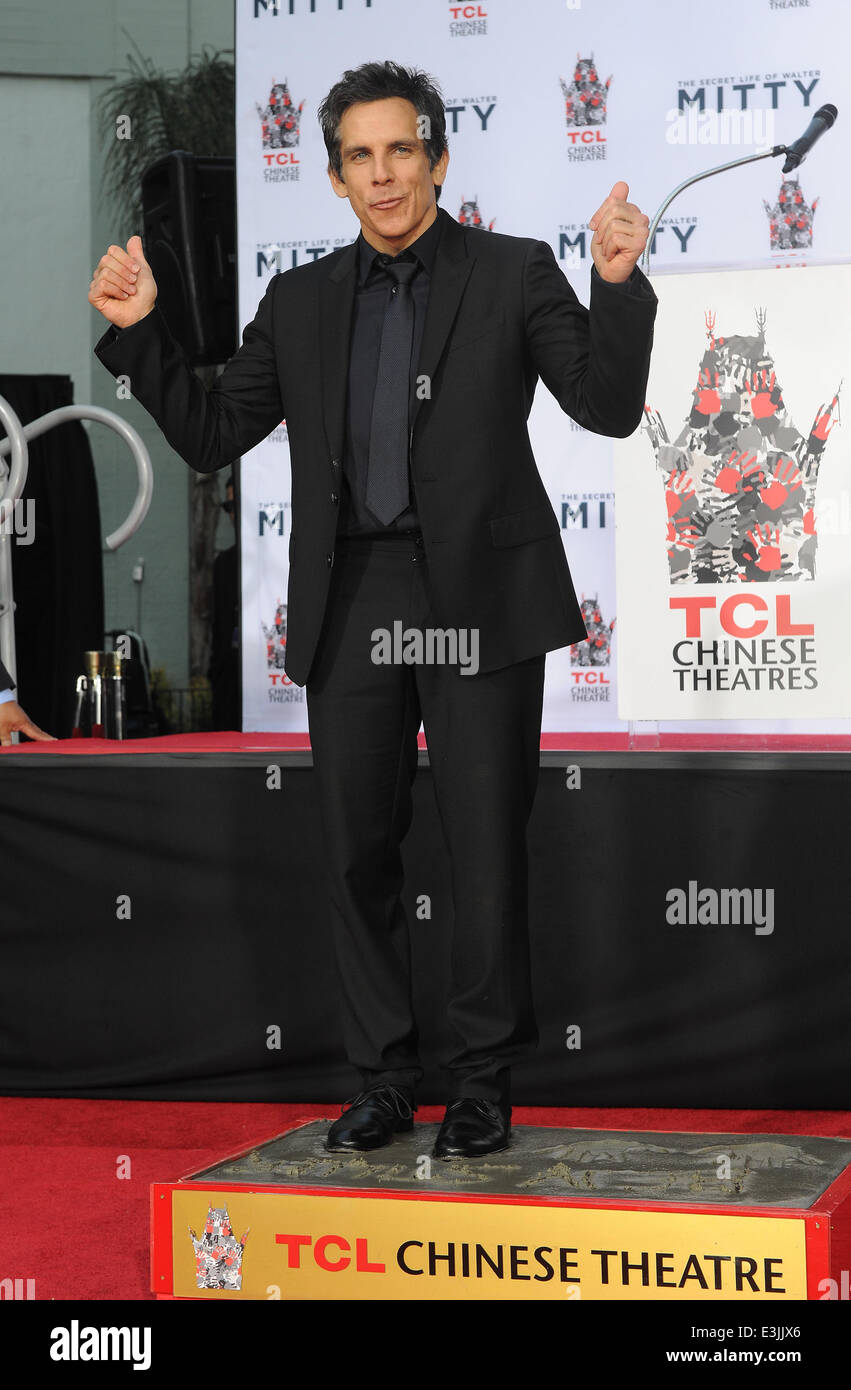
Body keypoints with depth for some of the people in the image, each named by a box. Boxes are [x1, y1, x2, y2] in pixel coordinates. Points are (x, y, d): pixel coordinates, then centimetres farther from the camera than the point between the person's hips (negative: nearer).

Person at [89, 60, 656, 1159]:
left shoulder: (513, 275, 4)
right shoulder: (299, 303, 14)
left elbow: (609, 407, -3)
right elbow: (212, 436, 14)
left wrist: (619, 283, -17)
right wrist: (138, 331, 3)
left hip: (477, 597, -3)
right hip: (352, 604, 3)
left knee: (486, 846, -1)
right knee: (357, 850, 6)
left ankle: (482, 1084, 11)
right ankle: (384, 1079, 17)